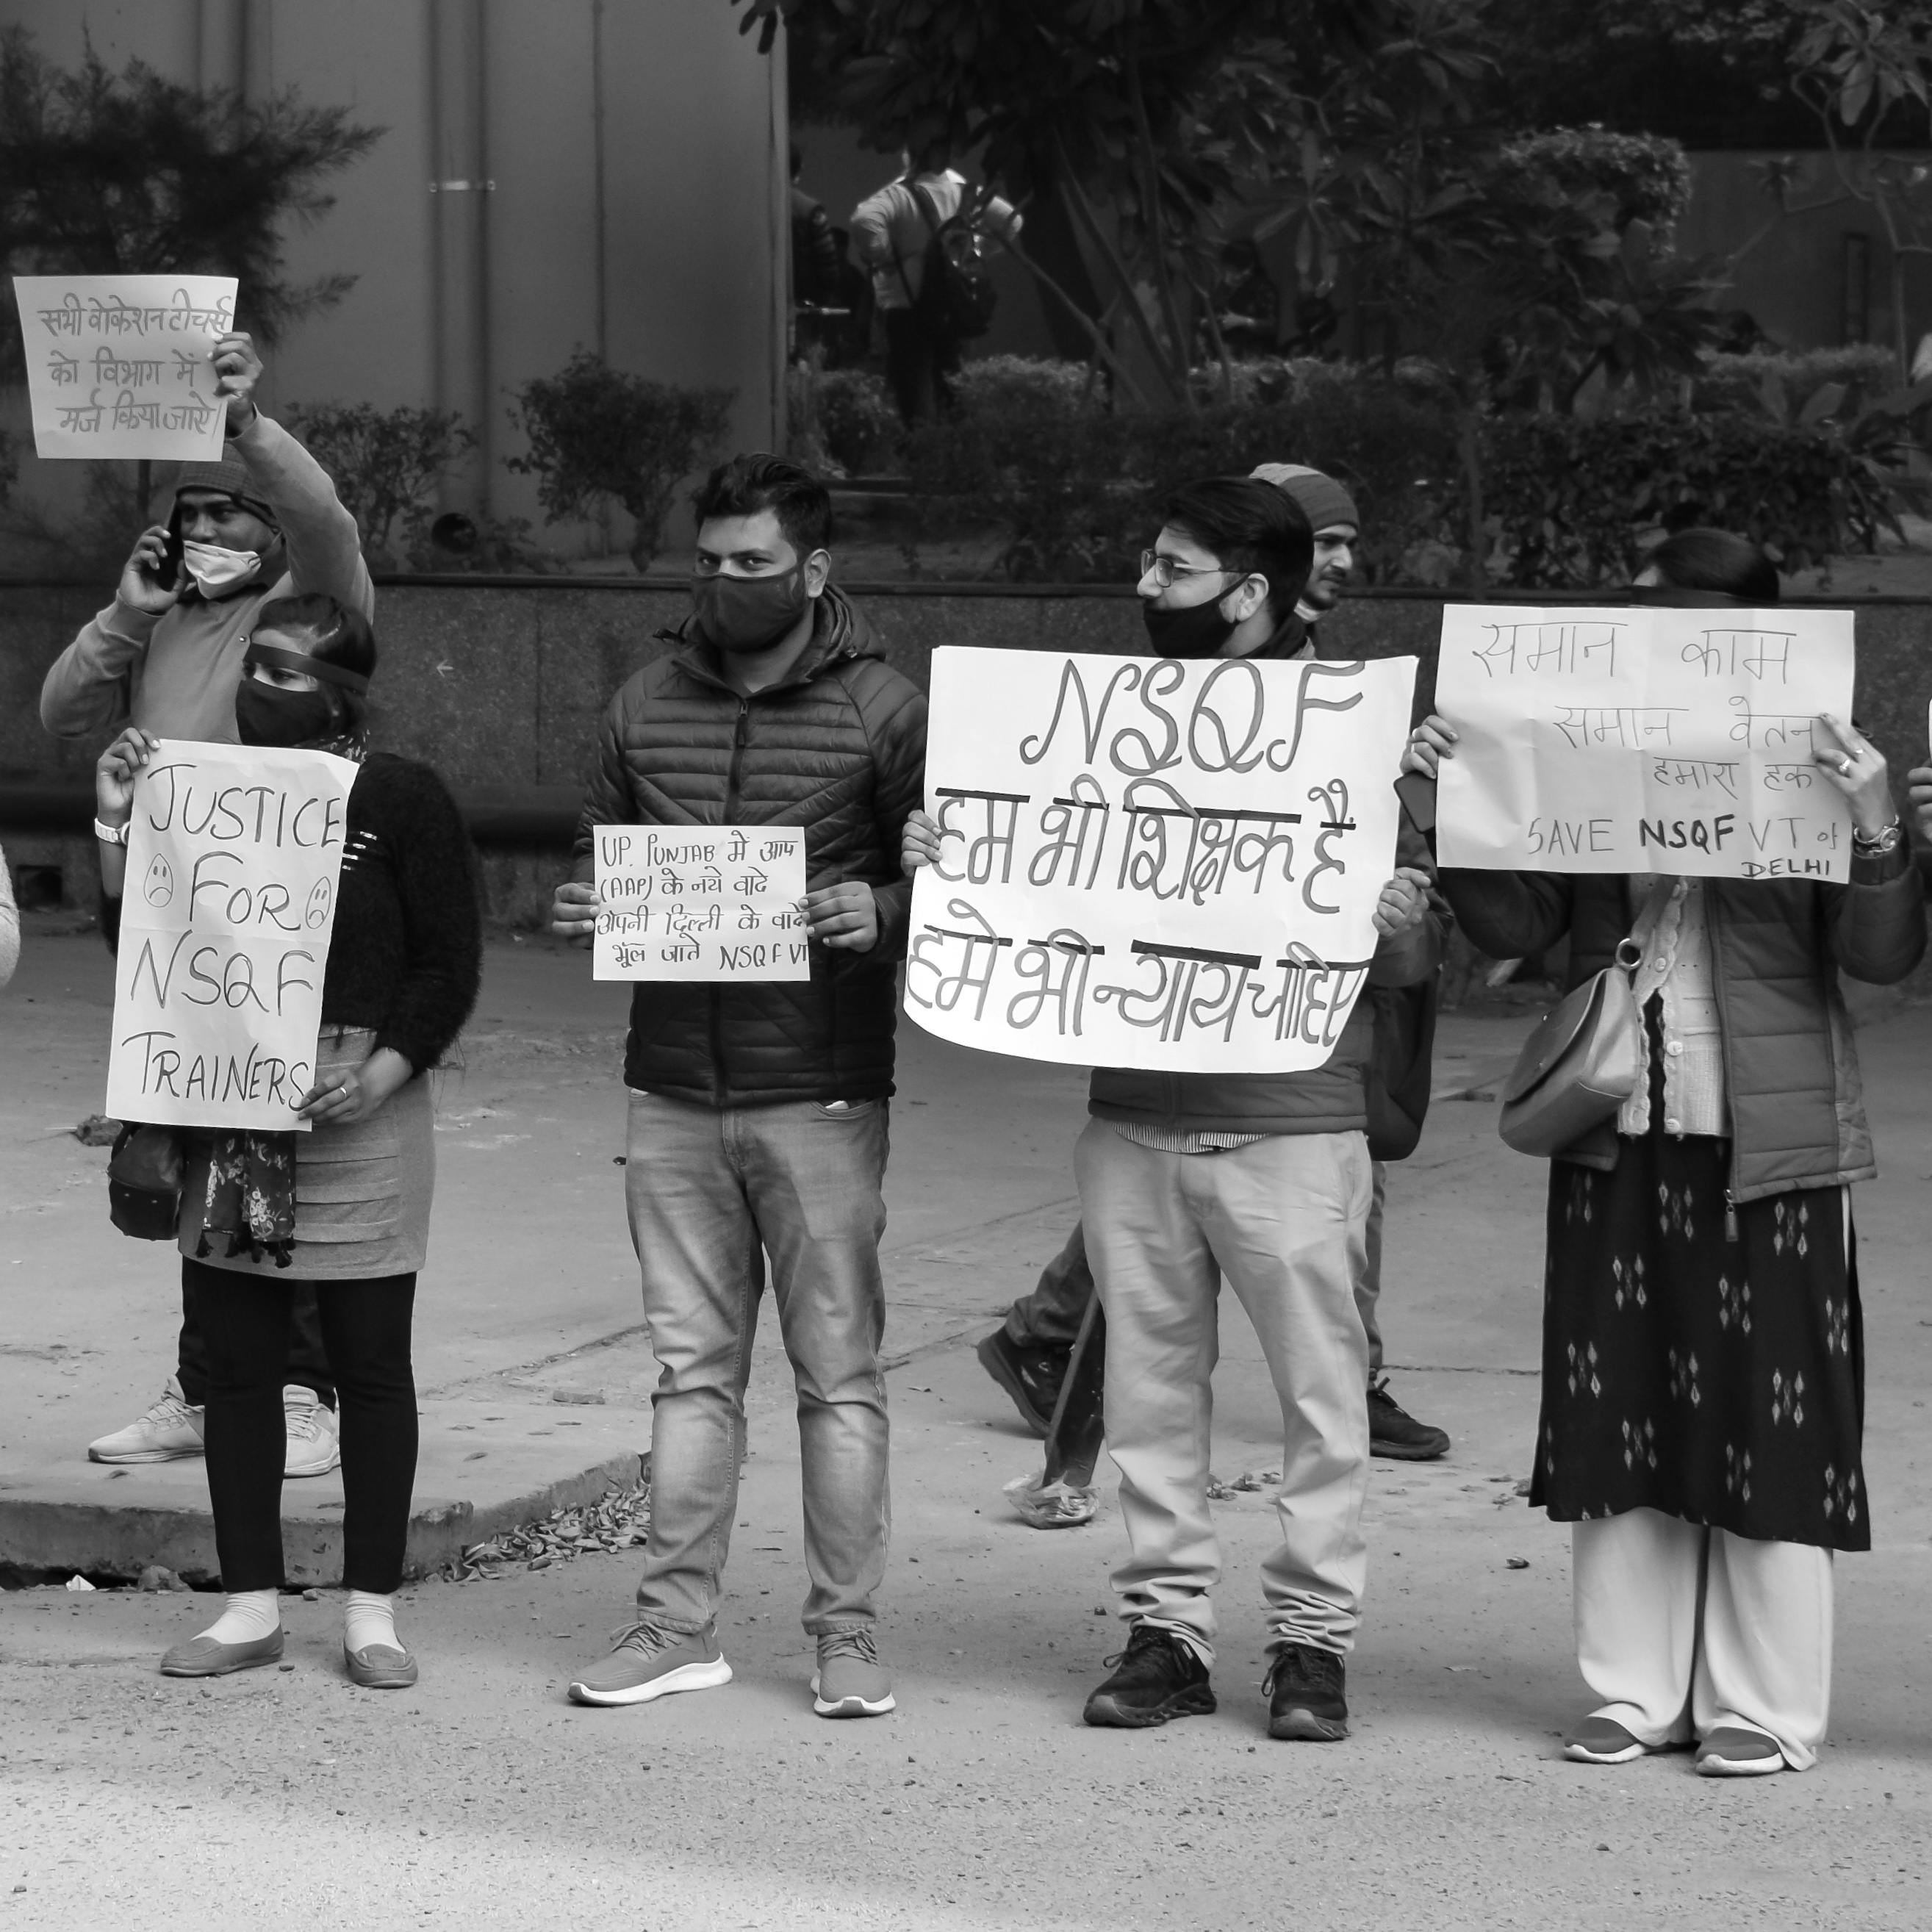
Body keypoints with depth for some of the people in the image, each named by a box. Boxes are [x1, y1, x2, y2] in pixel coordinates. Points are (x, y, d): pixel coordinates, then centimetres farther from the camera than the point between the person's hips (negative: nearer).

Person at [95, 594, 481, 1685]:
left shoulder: (402, 800, -4)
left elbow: (449, 963, -6)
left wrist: (379, 1076, -18)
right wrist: (120, 825, -3)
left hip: (361, 1103, -5)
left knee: (371, 1359, 2)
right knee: (237, 1357, 6)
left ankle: (374, 1611, 9)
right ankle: (252, 1605, 14)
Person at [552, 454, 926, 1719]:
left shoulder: (885, 712, -2)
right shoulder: (646, 709, 10)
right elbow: (600, 856, 20)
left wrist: (883, 916, -21)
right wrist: (587, 913, -2)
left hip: (819, 1092, -4)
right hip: (674, 1090, 4)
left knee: (839, 1371, 0)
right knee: (692, 1367, 8)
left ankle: (849, 1637, 5)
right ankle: (677, 1627, 13)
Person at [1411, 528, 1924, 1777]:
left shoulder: (1815, 769, -1)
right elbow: (1514, 925, 7)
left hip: (1768, 1146, -4)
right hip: (1618, 1141, 4)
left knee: (1764, 1425, 0)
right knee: (1619, 1422, 7)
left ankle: (1765, 1709, 9)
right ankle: (1639, 1692, 16)